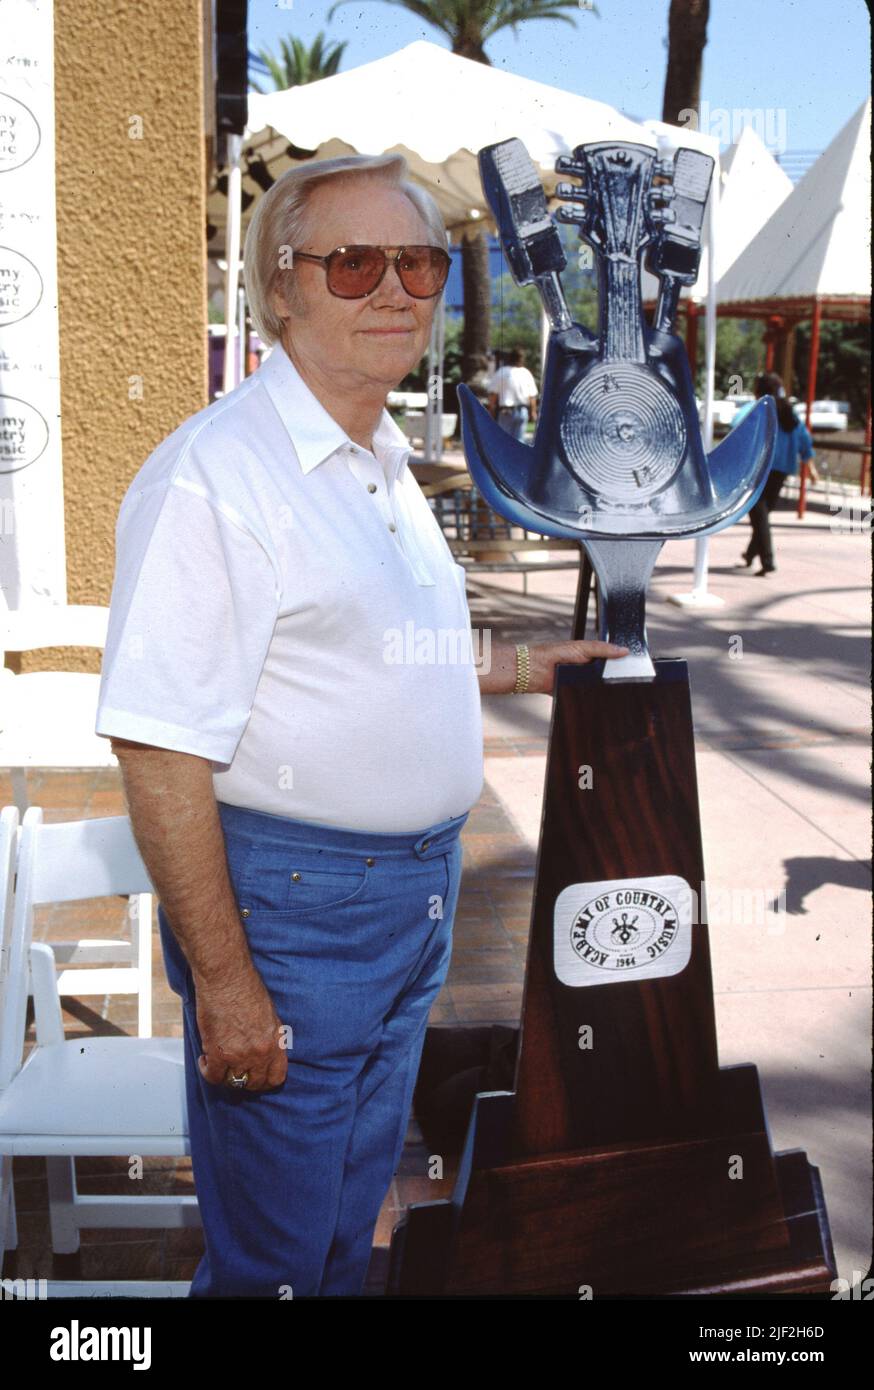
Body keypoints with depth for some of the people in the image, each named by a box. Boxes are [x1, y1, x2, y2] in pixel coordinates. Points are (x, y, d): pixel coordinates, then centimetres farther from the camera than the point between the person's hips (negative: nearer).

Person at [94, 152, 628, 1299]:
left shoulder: (388, 466, 10)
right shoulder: (212, 473, -19)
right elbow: (162, 752, -22)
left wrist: (522, 666, 20)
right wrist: (223, 977, -22)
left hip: (418, 893, 8)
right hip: (288, 902, -8)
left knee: (352, 1215, 24)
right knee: (271, 1254, 9)